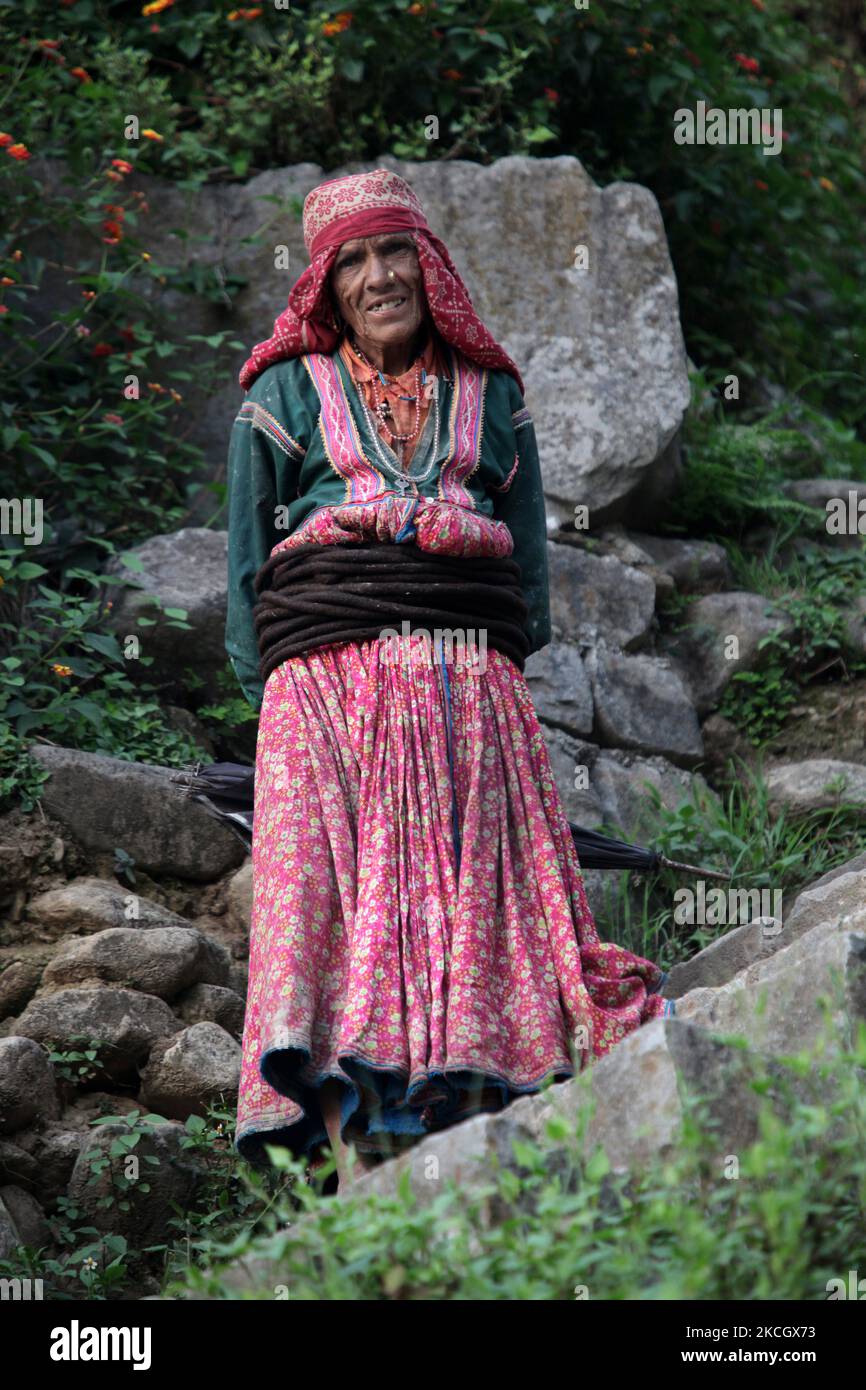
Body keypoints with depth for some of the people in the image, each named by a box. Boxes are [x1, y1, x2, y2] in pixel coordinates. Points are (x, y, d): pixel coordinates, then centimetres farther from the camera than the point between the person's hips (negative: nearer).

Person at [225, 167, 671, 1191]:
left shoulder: (490, 396, 20)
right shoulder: (287, 393, 15)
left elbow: (530, 561, 20)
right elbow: (247, 559, 13)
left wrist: (512, 664, 7)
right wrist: (264, 684, 3)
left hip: (474, 684, 2)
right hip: (329, 674, -1)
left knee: (474, 901, -8)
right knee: (345, 901, -12)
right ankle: (363, 1162, -18)